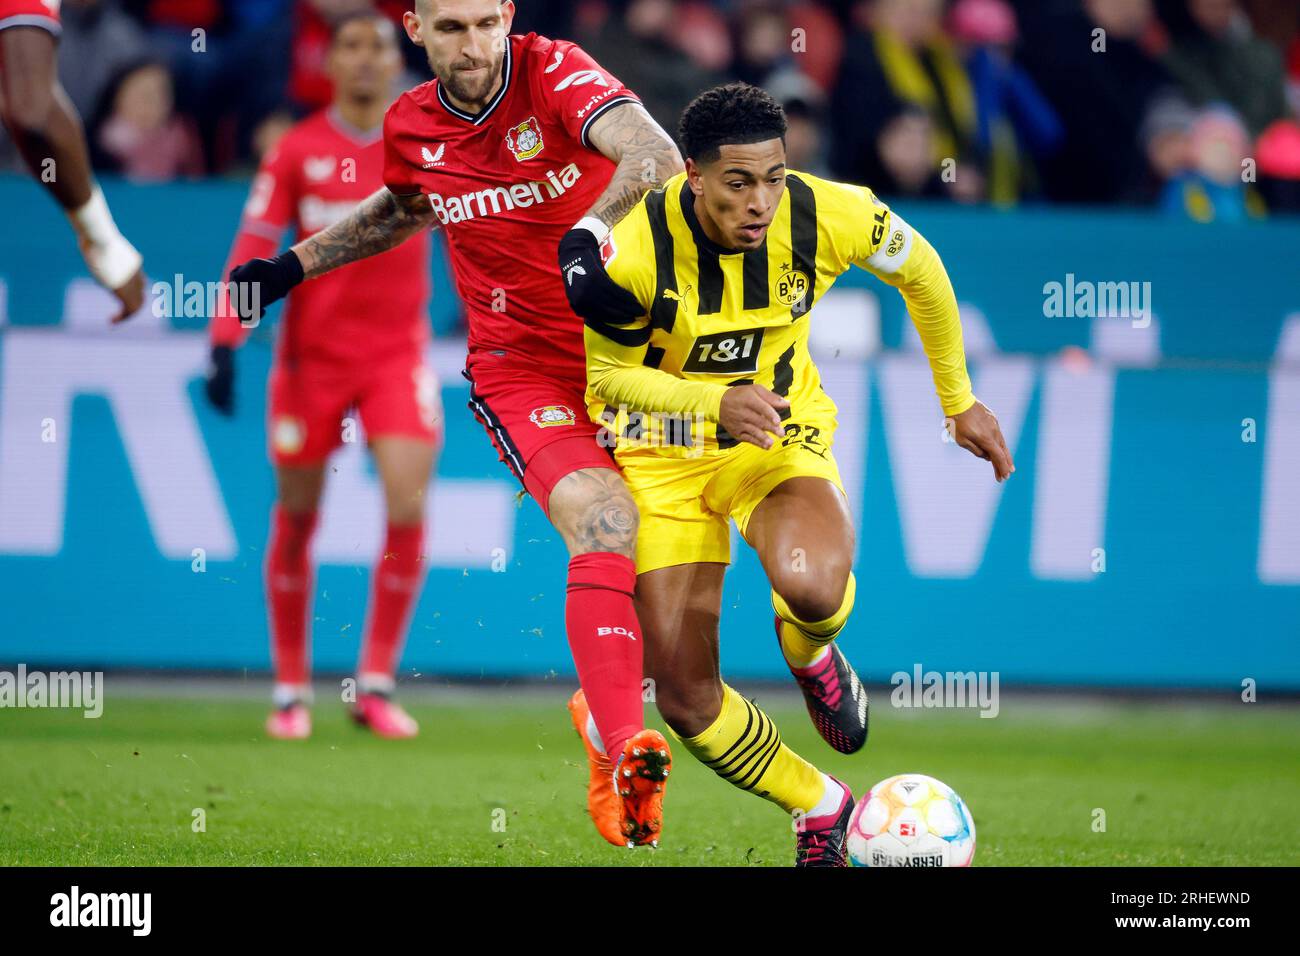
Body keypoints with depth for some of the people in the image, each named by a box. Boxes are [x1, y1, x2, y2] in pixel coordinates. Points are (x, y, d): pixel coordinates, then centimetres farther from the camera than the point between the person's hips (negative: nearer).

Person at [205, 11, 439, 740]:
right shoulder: (298, 152, -1)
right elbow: (252, 251, -2)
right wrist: (225, 345, -10)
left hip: (398, 352, 0)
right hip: (312, 351, 0)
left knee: (408, 508, -14)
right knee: (296, 520, 4)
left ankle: (378, 683, -3)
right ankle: (292, 690, 18)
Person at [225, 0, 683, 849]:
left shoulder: (555, 73, -13)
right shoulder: (411, 125, 2)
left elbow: (656, 156, -31)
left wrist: (592, 229, -48)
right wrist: (294, 265, 29)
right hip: (521, 370, 0)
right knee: (604, 524, -24)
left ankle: (605, 708, 35)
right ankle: (626, 748, -33)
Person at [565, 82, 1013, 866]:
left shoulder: (829, 216, -20)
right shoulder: (631, 257, -26)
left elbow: (919, 271, 2)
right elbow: (606, 373, -11)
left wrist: (960, 401, 10)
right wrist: (717, 401, -29)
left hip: (782, 434, 0)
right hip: (663, 456, 0)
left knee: (813, 588, -35)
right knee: (687, 701, -5)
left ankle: (811, 656, 4)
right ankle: (823, 810, 22)